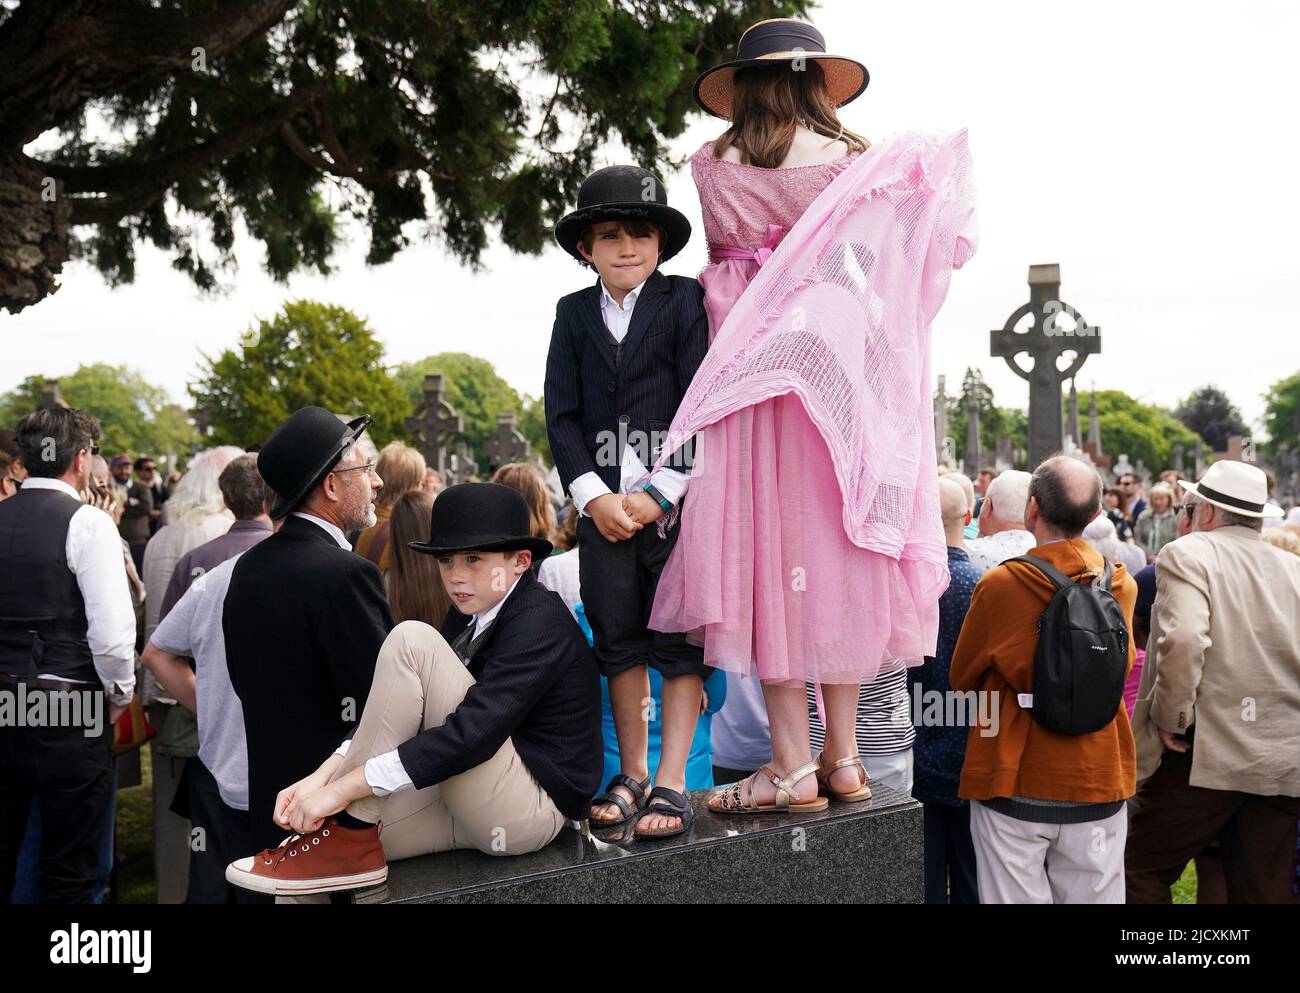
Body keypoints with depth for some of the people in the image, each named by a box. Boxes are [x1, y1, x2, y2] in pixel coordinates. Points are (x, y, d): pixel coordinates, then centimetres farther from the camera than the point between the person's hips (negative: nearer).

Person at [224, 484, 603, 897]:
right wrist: (323, 777, -9)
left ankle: (349, 842, -17)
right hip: (481, 807, 9)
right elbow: (398, 713, 7)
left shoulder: (540, 621, -14)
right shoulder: (483, 618, 14)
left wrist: (344, 788, -27)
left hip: (531, 808, -8)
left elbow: (473, 731, -27)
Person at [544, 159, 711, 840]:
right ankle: (631, 775, 20)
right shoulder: (573, 313, 10)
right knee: (617, 639, 9)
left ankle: (670, 783, 5)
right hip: (602, 500, 4)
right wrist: (594, 495, -8)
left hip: (676, 497, -3)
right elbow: (561, 415, 4)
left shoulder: (684, 301, 0)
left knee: (680, 640, -2)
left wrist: (658, 494, -13)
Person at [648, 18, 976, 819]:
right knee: (841, 552, 8)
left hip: (756, 377, -1)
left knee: (771, 552, 1)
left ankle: (793, 766, 2)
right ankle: (843, 759, 15)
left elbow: (723, 257, 10)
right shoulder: (860, 164, 4)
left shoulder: (713, 169, 1)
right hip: (846, 372, 2)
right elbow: (910, 262, 8)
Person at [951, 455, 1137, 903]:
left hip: (1014, 784, -3)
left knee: (1016, 896, 6)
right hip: (1097, 784, 3)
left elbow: (961, 678, 1)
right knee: (1091, 895, 13)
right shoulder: (1122, 585, -3)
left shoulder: (999, 585, -13)